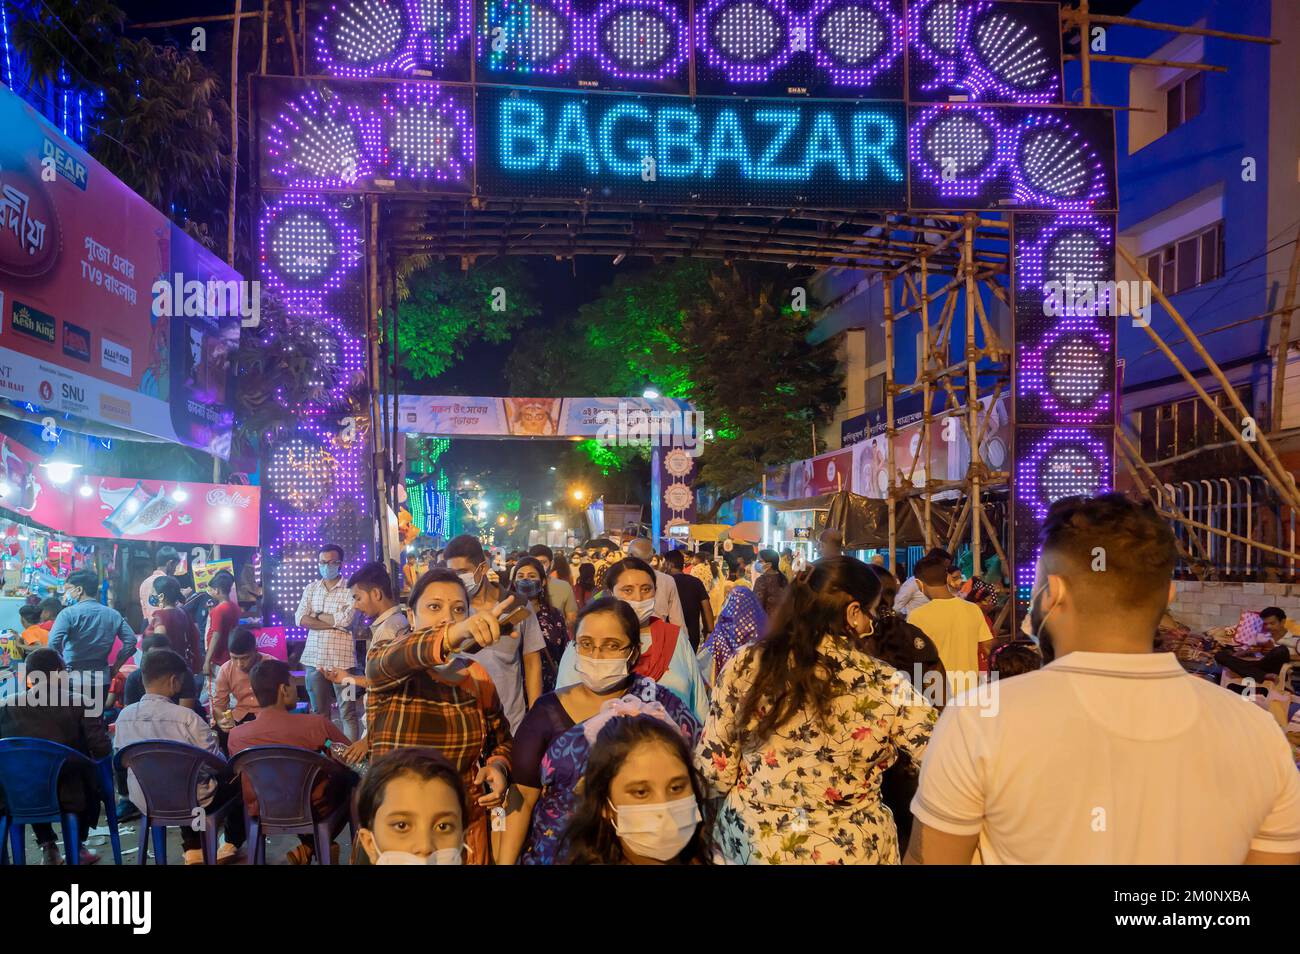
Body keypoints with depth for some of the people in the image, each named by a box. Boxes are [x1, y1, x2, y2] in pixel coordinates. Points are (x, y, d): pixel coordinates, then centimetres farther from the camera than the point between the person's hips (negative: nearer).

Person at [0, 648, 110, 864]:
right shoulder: (82, 704, -9)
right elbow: (102, 751, -14)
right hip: (71, 797, -2)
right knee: (96, 775, 31)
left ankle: (48, 846, 29)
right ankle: (77, 845, 27)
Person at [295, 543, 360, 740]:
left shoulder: (350, 589, -3)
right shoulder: (311, 588, 11)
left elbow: (346, 619, -16)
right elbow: (300, 619, -1)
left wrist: (317, 615, -3)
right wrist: (334, 622, -10)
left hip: (341, 659, -5)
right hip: (314, 658, 5)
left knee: (347, 712, 0)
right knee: (318, 712, 13)